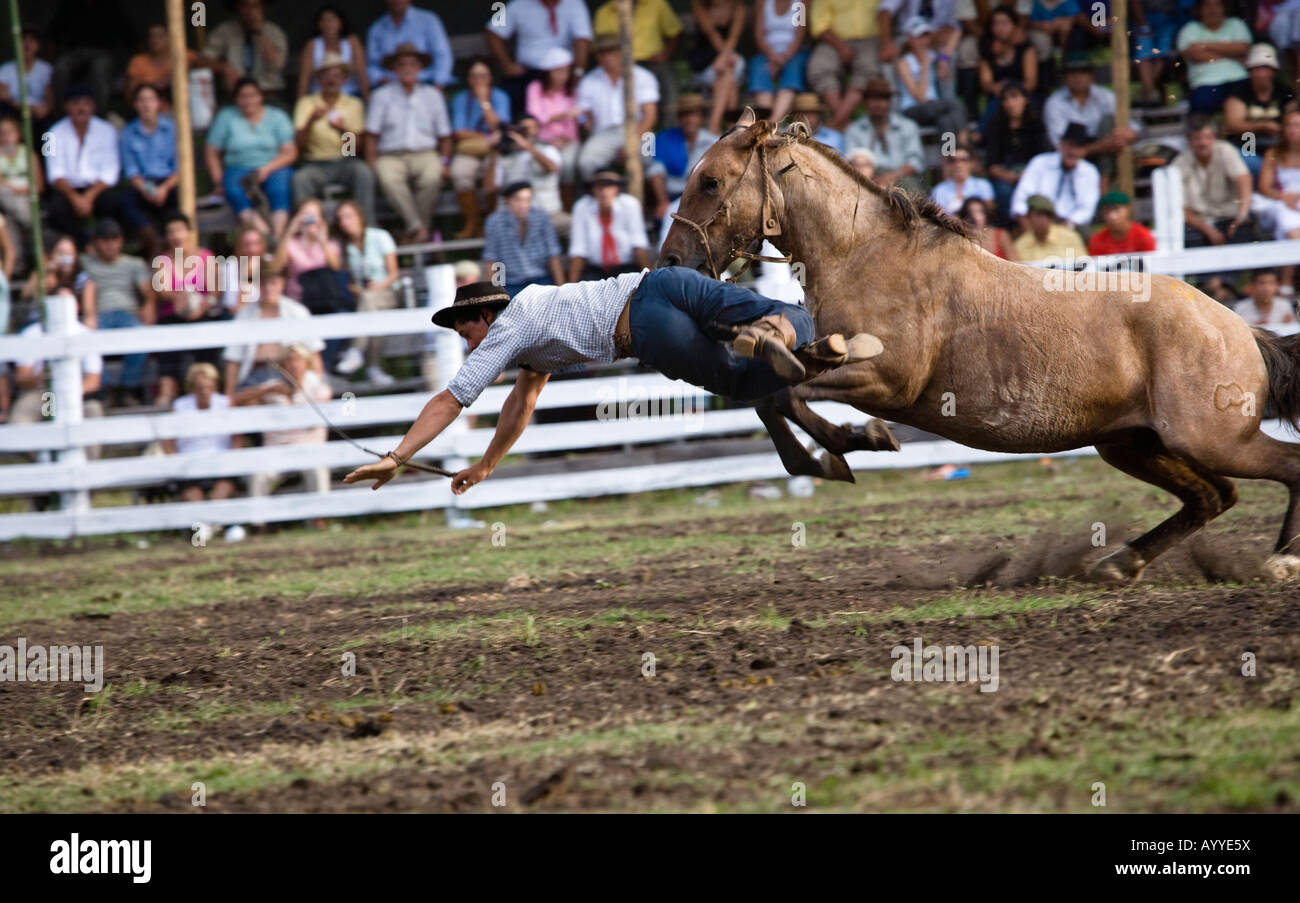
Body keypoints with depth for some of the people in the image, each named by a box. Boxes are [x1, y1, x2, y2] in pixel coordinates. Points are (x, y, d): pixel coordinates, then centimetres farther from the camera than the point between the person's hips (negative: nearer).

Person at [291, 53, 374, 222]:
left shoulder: (354, 104, 12)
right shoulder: (307, 103, 9)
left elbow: (356, 145, 2)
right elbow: (299, 143, -2)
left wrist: (342, 130, -19)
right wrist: (311, 121, -19)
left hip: (345, 163, 1)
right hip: (316, 163, -1)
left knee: (363, 172, -31)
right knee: (301, 179, -33)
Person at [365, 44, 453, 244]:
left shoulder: (432, 95, 19)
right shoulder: (381, 96, 14)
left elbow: (444, 136, 18)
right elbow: (371, 135, 7)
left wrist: (443, 161, 2)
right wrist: (372, 164, -8)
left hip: (425, 154, 1)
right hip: (390, 156, -1)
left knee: (432, 177, -35)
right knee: (387, 178, -37)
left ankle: (413, 232, -32)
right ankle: (417, 227, -43)